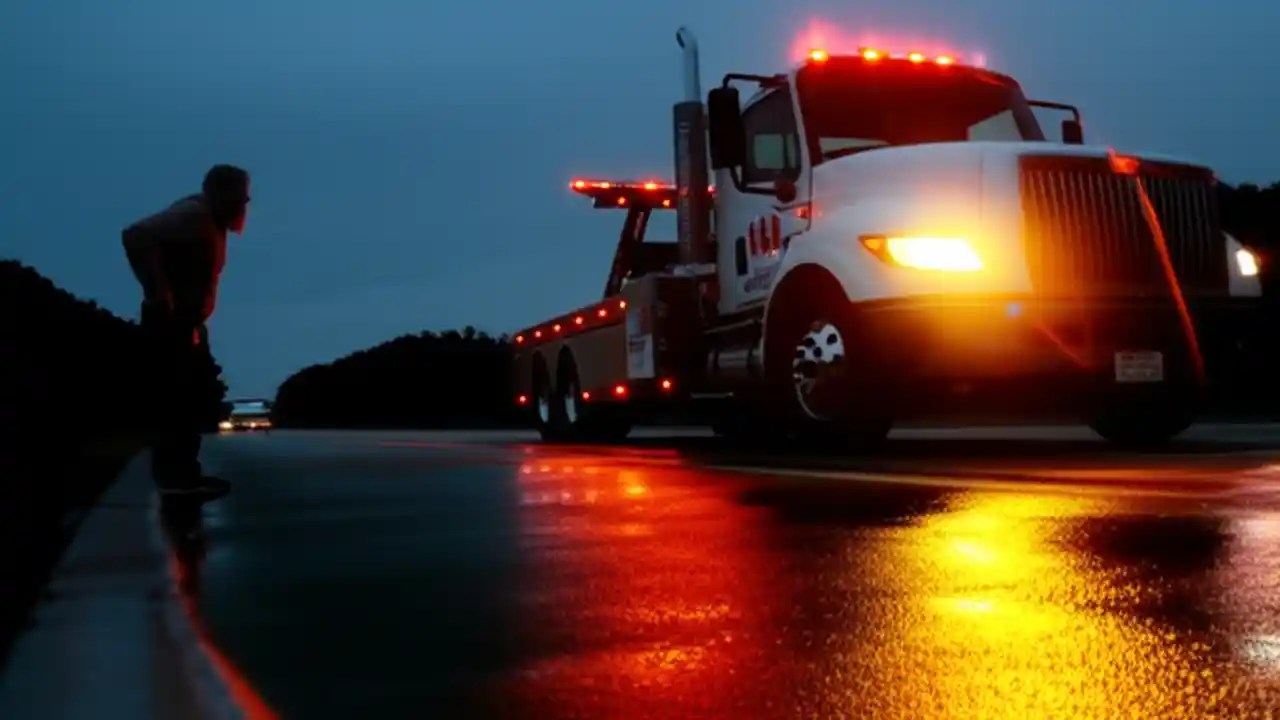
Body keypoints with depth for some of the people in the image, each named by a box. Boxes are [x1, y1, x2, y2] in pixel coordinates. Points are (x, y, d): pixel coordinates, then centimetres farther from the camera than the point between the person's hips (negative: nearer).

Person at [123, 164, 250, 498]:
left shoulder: (210, 222, 15)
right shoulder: (194, 214, -14)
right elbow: (137, 235, -27)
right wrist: (160, 296, -26)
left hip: (187, 323, 10)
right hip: (171, 323, -10)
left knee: (189, 398, 12)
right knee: (175, 398, -10)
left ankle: (182, 474, 18)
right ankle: (174, 476, -7)